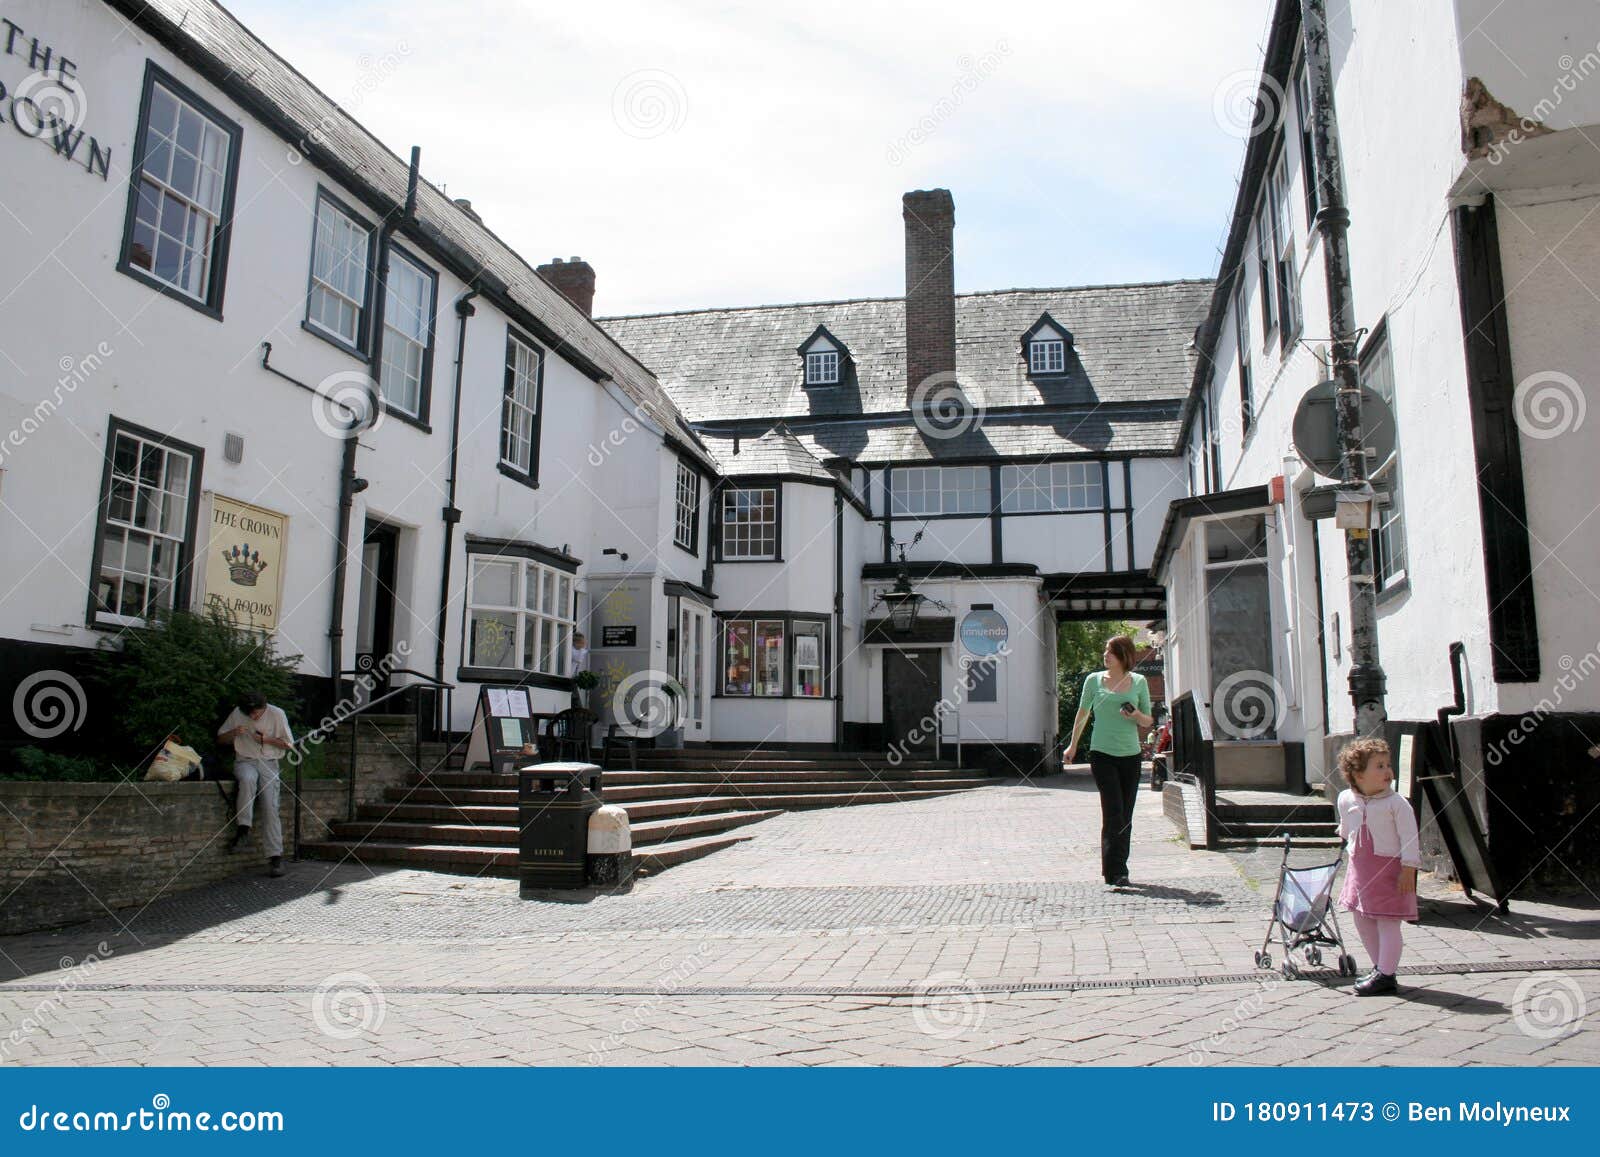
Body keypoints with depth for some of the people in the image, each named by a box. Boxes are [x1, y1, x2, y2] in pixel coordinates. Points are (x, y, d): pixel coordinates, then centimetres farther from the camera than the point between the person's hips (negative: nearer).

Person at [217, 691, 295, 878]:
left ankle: (275, 856, -15)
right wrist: (234, 732, -11)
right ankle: (243, 830, -32)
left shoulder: (277, 714, -3)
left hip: (269, 763, 0)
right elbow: (220, 736, 11)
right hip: (245, 761, 0)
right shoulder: (237, 713, 0)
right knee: (248, 779, -38)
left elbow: (288, 744, 3)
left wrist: (267, 739, -13)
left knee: (270, 807, -15)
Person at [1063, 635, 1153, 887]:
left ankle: (1117, 868, 19)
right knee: (1113, 812, -11)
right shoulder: (1094, 680, 3)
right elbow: (1082, 714, 15)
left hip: (1130, 755, 2)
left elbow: (1148, 722, 11)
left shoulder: (1139, 682, 6)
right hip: (1102, 753, -2)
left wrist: (1136, 715, -11)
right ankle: (1115, 872, -10)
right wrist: (1072, 746, 20)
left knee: (1125, 816, 7)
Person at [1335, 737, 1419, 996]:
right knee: (1361, 918, 13)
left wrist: (1408, 868, -15)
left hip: (1389, 866, -6)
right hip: (1359, 865, 6)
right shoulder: (1346, 800, 0)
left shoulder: (1397, 802, -13)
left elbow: (1409, 836, -12)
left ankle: (1385, 976, 5)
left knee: (1387, 921, -3)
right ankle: (1381, 967, 28)